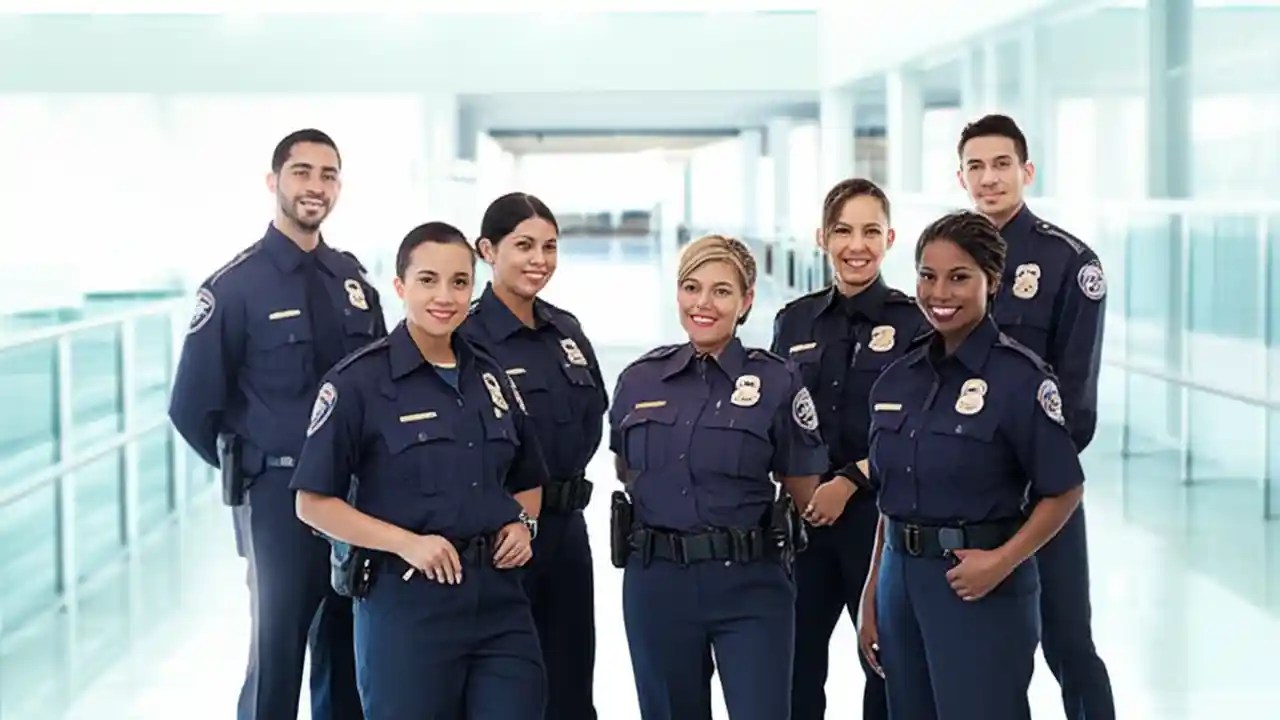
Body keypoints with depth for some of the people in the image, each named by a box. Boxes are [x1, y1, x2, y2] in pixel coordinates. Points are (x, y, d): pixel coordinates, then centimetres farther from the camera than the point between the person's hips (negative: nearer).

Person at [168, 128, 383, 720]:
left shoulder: (354, 279, 8)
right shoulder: (236, 285, -8)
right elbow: (192, 407, -7)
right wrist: (250, 470, 1)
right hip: (279, 495, -5)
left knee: (349, 648, 13)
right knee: (278, 652, 1)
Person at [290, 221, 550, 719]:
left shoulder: (490, 378, 11)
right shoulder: (359, 381, -6)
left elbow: (528, 481, 24)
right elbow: (313, 504, -7)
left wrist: (522, 524, 2)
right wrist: (407, 543, -17)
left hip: (500, 602, 5)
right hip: (405, 603, -5)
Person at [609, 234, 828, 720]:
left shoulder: (777, 382, -5)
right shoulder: (639, 380, 4)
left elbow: (805, 495, 2)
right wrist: (668, 510, 11)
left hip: (750, 587, -3)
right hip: (657, 583, 3)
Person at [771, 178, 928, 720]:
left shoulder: (913, 322, -4)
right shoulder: (795, 321, 8)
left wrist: (849, 483, -14)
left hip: (881, 514, -3)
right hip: (804, 516, 3)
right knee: (795, 661, 6)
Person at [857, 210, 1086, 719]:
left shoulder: (1019, 376, -10)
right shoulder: (898, 379, 8)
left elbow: (1064, 491, -8)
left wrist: (1002, 562, -18)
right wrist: (871, 601, 12)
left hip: (978, 588, -6)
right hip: (901, 580, 6)